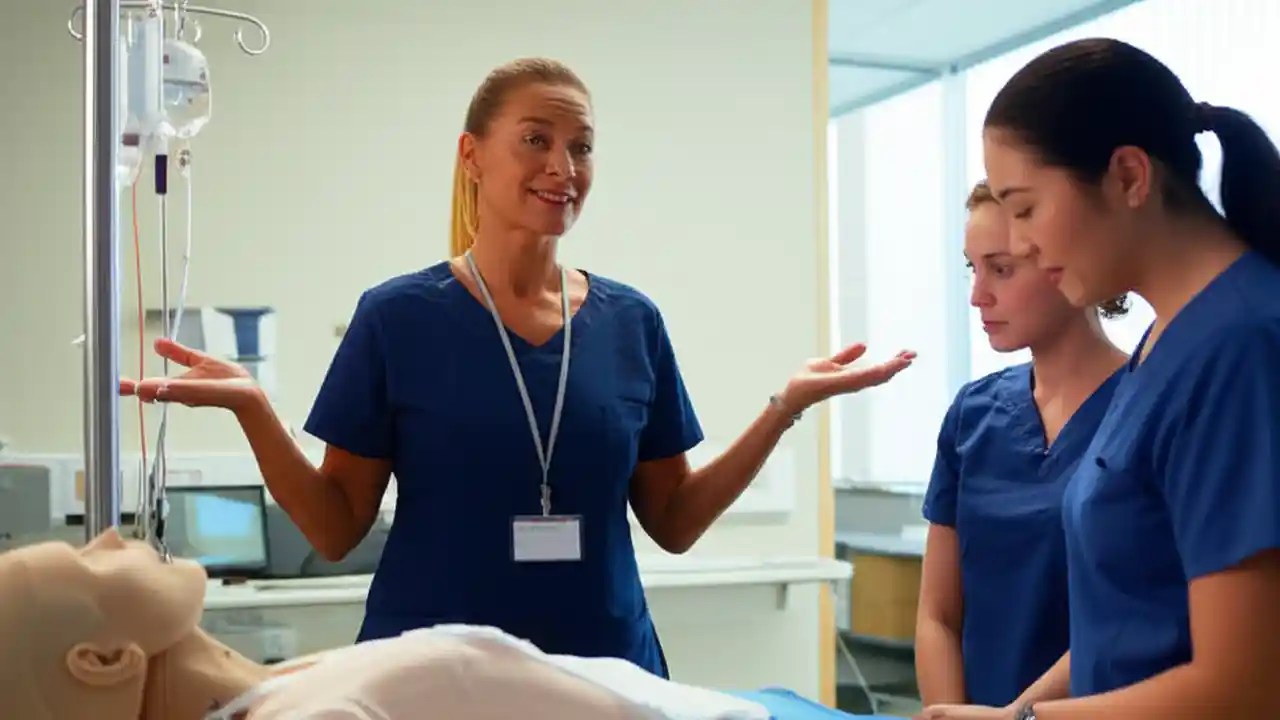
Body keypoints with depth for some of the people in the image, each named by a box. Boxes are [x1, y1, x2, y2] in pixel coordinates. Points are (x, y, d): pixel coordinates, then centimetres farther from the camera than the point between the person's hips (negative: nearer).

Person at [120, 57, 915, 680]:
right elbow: (336, 529, -4)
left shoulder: (632, 322, 2)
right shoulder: (398, 316, -6)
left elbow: (674, 523, 6)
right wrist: (252, 408, -19)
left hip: (605, 667, 3)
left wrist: (787, 405, -3)